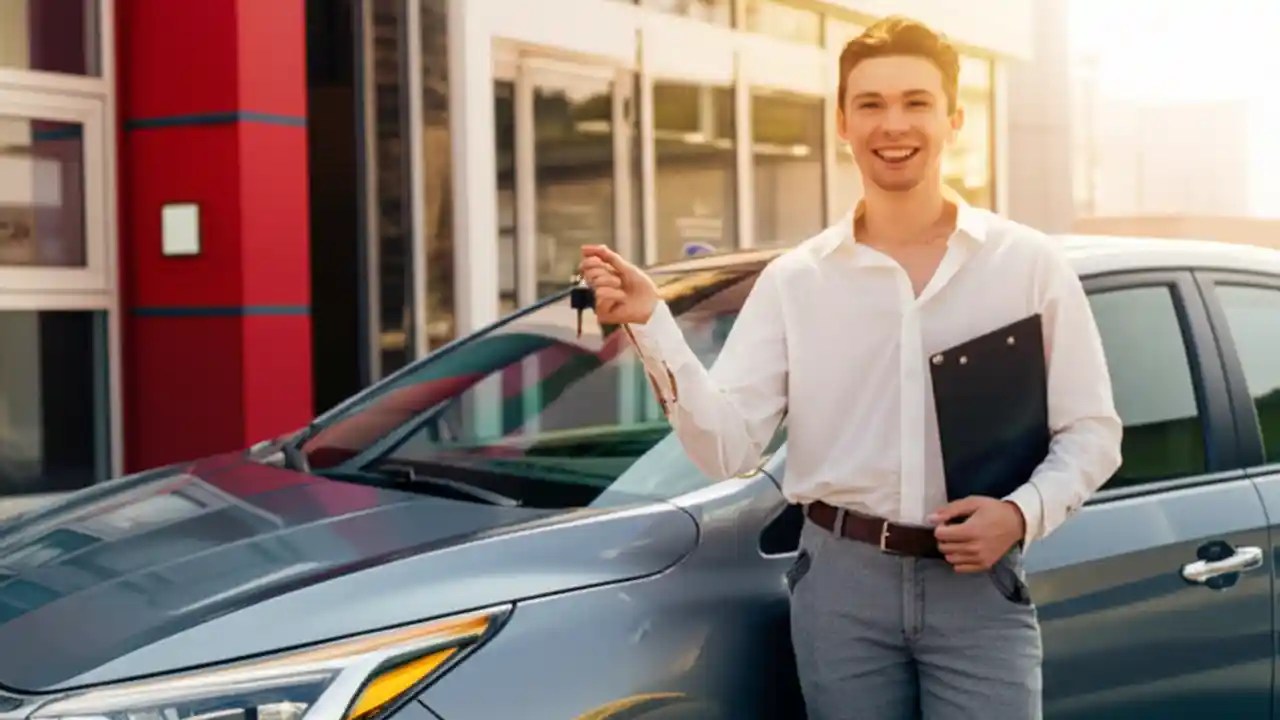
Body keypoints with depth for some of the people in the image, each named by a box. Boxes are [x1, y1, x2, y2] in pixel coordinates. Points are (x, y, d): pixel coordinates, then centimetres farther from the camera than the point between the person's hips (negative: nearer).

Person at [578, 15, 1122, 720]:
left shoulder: (1030, 264, 2)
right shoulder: (794, 279, 4)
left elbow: (1092, 430, 5)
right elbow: (726, 445, -4)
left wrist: (1023, 513, -13)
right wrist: (651, 323, -16)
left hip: (978, 585, -1)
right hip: (841, 581, 1)